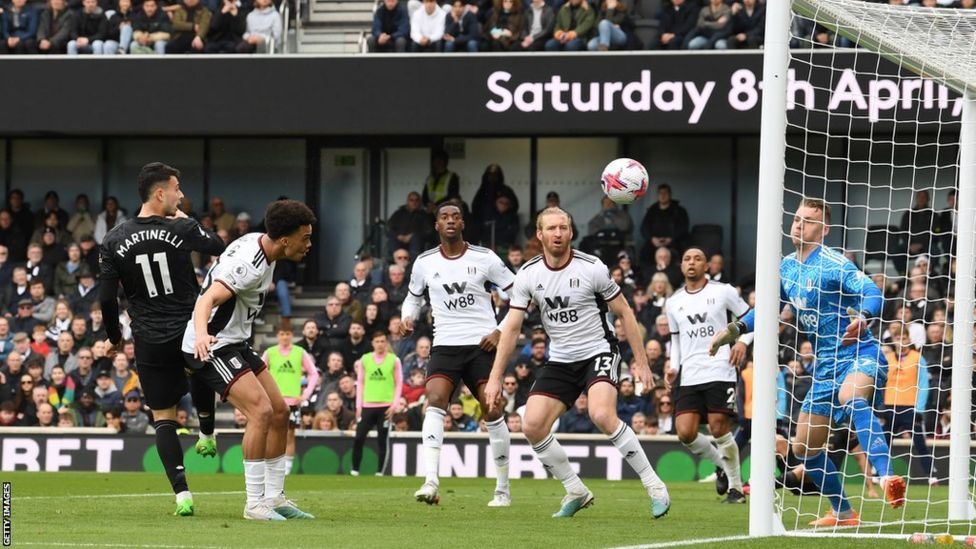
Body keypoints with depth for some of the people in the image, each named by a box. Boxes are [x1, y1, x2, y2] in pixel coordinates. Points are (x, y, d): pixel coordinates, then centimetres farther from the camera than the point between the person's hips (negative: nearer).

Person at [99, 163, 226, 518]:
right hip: (190, 334, -1)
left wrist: (114, 338, 15)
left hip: (149, 342, 1)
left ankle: (182, 493, -4)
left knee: (163, 418, 6)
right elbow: (218, 247, 12)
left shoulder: (114, 240, -3)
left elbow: (107, 298, -1)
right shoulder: (183, 230, -9)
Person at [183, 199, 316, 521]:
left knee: (279, 411, 10)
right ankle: (255, 504, -16)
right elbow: (208, 300, -41)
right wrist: (201, 334, -57)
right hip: (212, 347, -11)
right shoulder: (249, 264, -27)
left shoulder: (260, 243, 2)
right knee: (261, 411, -21)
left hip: (235, 342, 11)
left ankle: (274, 497, 17)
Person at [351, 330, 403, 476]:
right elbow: (360, 383, 10)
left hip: (386, 406, -1)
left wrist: (394, 404, -6)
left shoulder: (394, 360, 2)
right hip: (367, 405, 1)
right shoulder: (365, 359, 7)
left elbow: (399, 384, 3)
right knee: (359, 438, -5)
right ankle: (354, 470, 3)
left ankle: (380, 472, 5)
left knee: (382, 439, 1)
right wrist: (358, 405, 4)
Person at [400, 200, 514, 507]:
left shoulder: (484, 259, 0)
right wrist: (408, 318, 2)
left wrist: (501, 331, -6)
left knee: (492, 411, -6)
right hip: (445, 345, 1)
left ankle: (503, 489, 8)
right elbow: (414, 296, 24)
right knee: (435, 401, -22)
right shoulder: (425, 262, 7)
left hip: (482, 344, -1)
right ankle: (431, 483, -32)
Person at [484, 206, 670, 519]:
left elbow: (624, 312, -3)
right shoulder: (528, 275, -3)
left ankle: (653, 485, -18)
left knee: (602, 415, -30)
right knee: (532, 425, -10)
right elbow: (511, 328, 1)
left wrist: (640, 362, -5)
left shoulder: (591, 268, -12)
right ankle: (576, 492, 7)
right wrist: (495, 378, -3)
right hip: (560, 361, 5)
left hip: (599, 353, -5)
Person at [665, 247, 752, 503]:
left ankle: (735, 486, 4)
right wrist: (673, 367, 10)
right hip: (688, 376, 4)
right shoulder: (674, 302, 15)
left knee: (719, 428, -11)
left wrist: (742, 341, -10)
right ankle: (722, 465, 18)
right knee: (685, 433, -9)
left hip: (719, 371, -4)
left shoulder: (723, 292, 2)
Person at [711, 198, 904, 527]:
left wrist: (862, 318, -48)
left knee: (850, 399, -42)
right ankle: (843, 514, 27)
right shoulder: (787, 267, 9)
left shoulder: (833, 264, -14)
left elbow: (872, 293, -27)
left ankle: (888, 479, -56)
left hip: (859, 355, -8)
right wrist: (735, 329, 15)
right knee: (804, 447, 10)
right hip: (825, 364, 8)